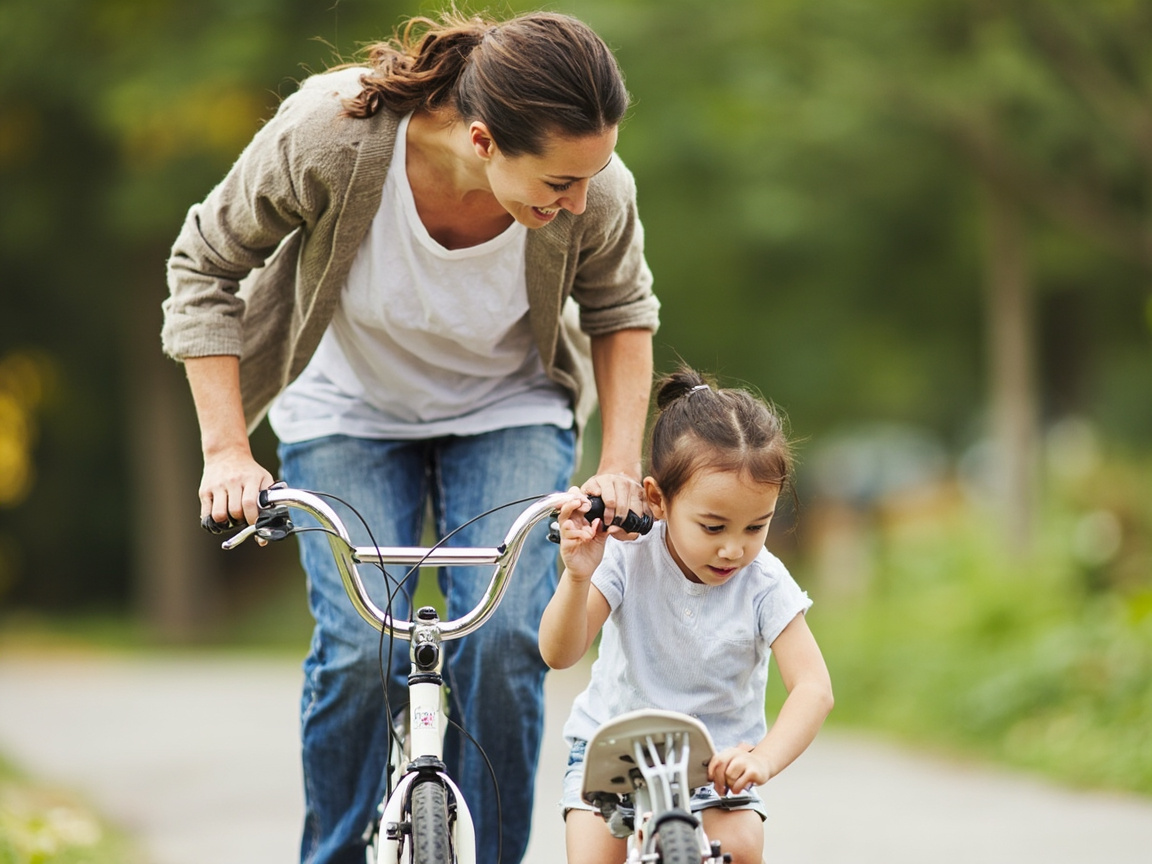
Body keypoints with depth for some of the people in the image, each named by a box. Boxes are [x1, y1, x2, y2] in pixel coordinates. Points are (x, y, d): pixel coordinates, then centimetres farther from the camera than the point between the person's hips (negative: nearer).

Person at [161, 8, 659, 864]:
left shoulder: (596, 192, -28)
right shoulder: (329, 136, -34)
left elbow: (622, 311, -4)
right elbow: (205, 266, -17)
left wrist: (619, 465, -14)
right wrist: (226, 450, -22)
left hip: (508, 414, 1)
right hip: (348, 410, -1)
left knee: (504, 639, -18)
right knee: (358, 650, -17)